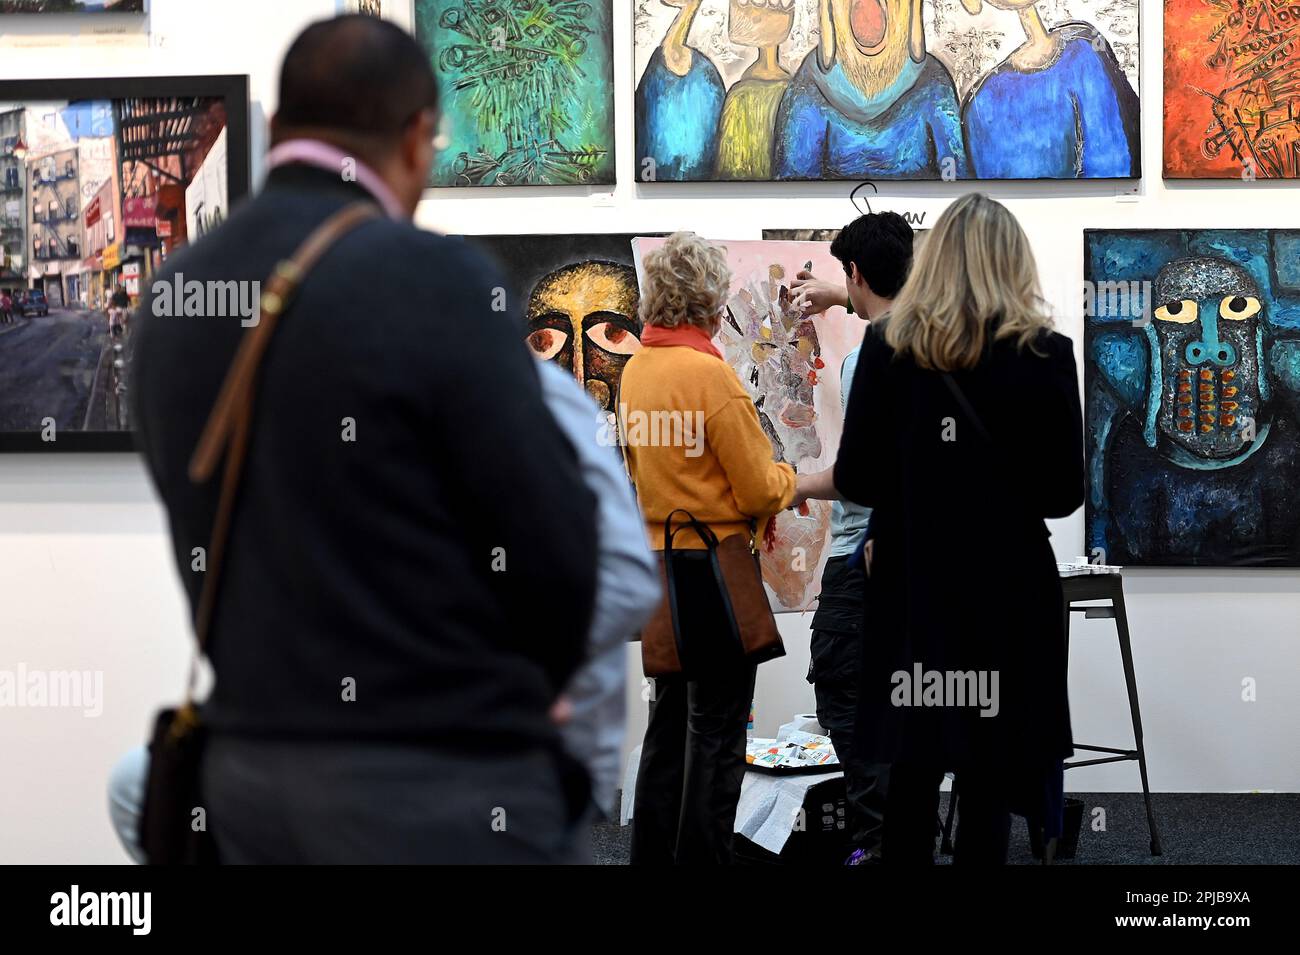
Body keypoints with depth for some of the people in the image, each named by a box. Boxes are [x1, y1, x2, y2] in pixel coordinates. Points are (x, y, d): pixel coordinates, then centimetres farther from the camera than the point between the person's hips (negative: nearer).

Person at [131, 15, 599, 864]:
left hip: (249, 762, 7)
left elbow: (213, 539, 11)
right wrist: (525, 691, 9)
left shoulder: (173, 295, 6)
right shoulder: (434, 279, -14)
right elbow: (553, 541, -11)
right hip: (436, 777, -7)